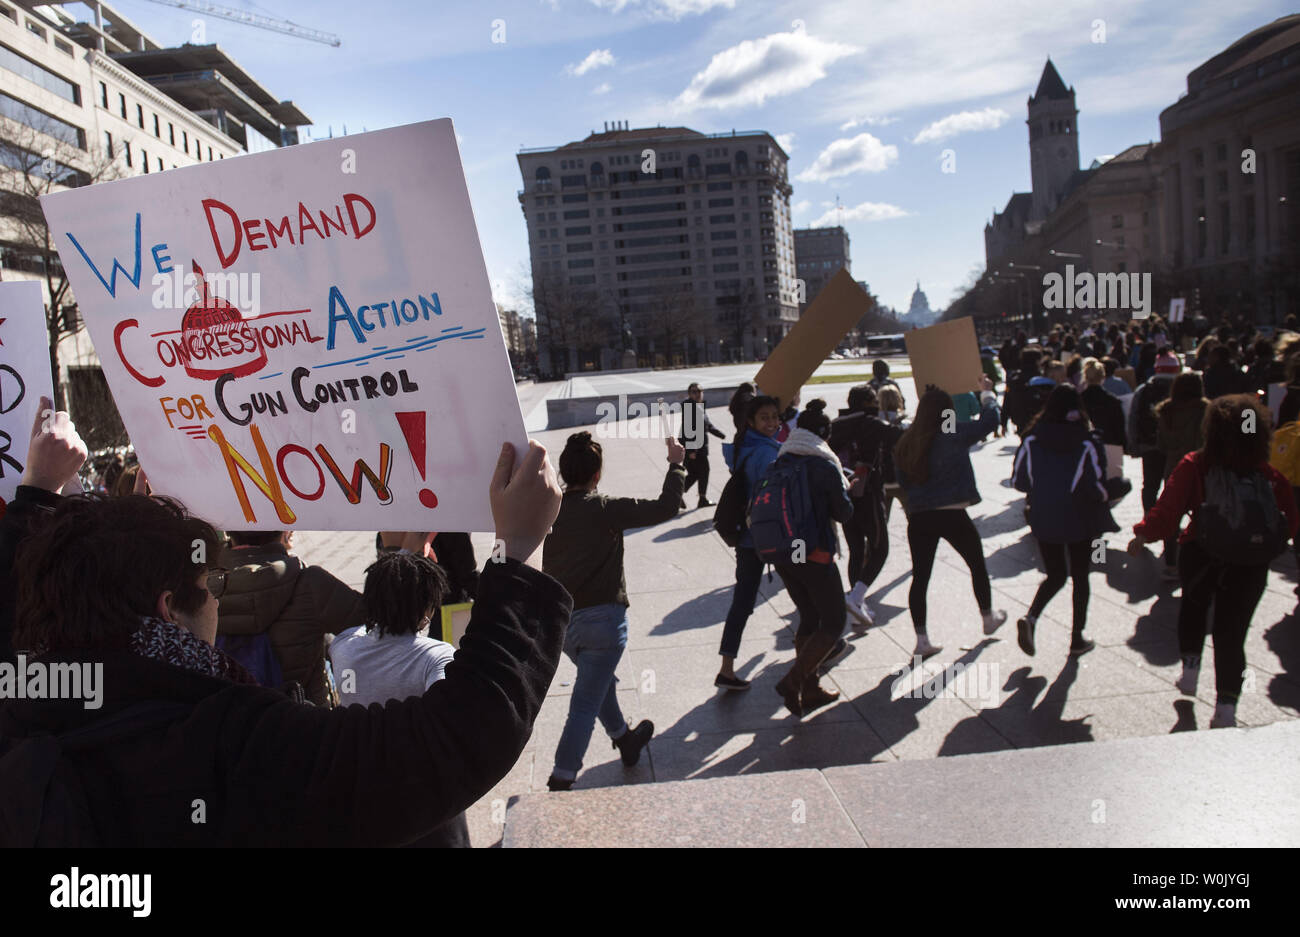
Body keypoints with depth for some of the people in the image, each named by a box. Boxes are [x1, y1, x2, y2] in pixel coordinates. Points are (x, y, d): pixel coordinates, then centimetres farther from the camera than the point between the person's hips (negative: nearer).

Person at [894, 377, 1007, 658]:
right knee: (977, 565, 20)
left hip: (918, 518, 4)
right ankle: (989, 618, 38)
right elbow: (990, 420, -5)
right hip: (952, 516, -3)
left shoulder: (904, 445, 3)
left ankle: (922, 639, 6)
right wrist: (986, 394, 11)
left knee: (920, 576, 8)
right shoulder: (954, 435, -12)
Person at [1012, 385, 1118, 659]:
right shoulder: (1086, 442, -13)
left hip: (1043, 521, 2)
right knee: (1080, 577, 14)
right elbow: (1097, 486, -15)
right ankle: (1077, 638, 19)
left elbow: (1018, 480, -4)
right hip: (1079, 521, -2)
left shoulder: (1032, 439, -7)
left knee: (1055, 575, 17)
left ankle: (1030, 617, -8)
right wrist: (1104, 495, 7)